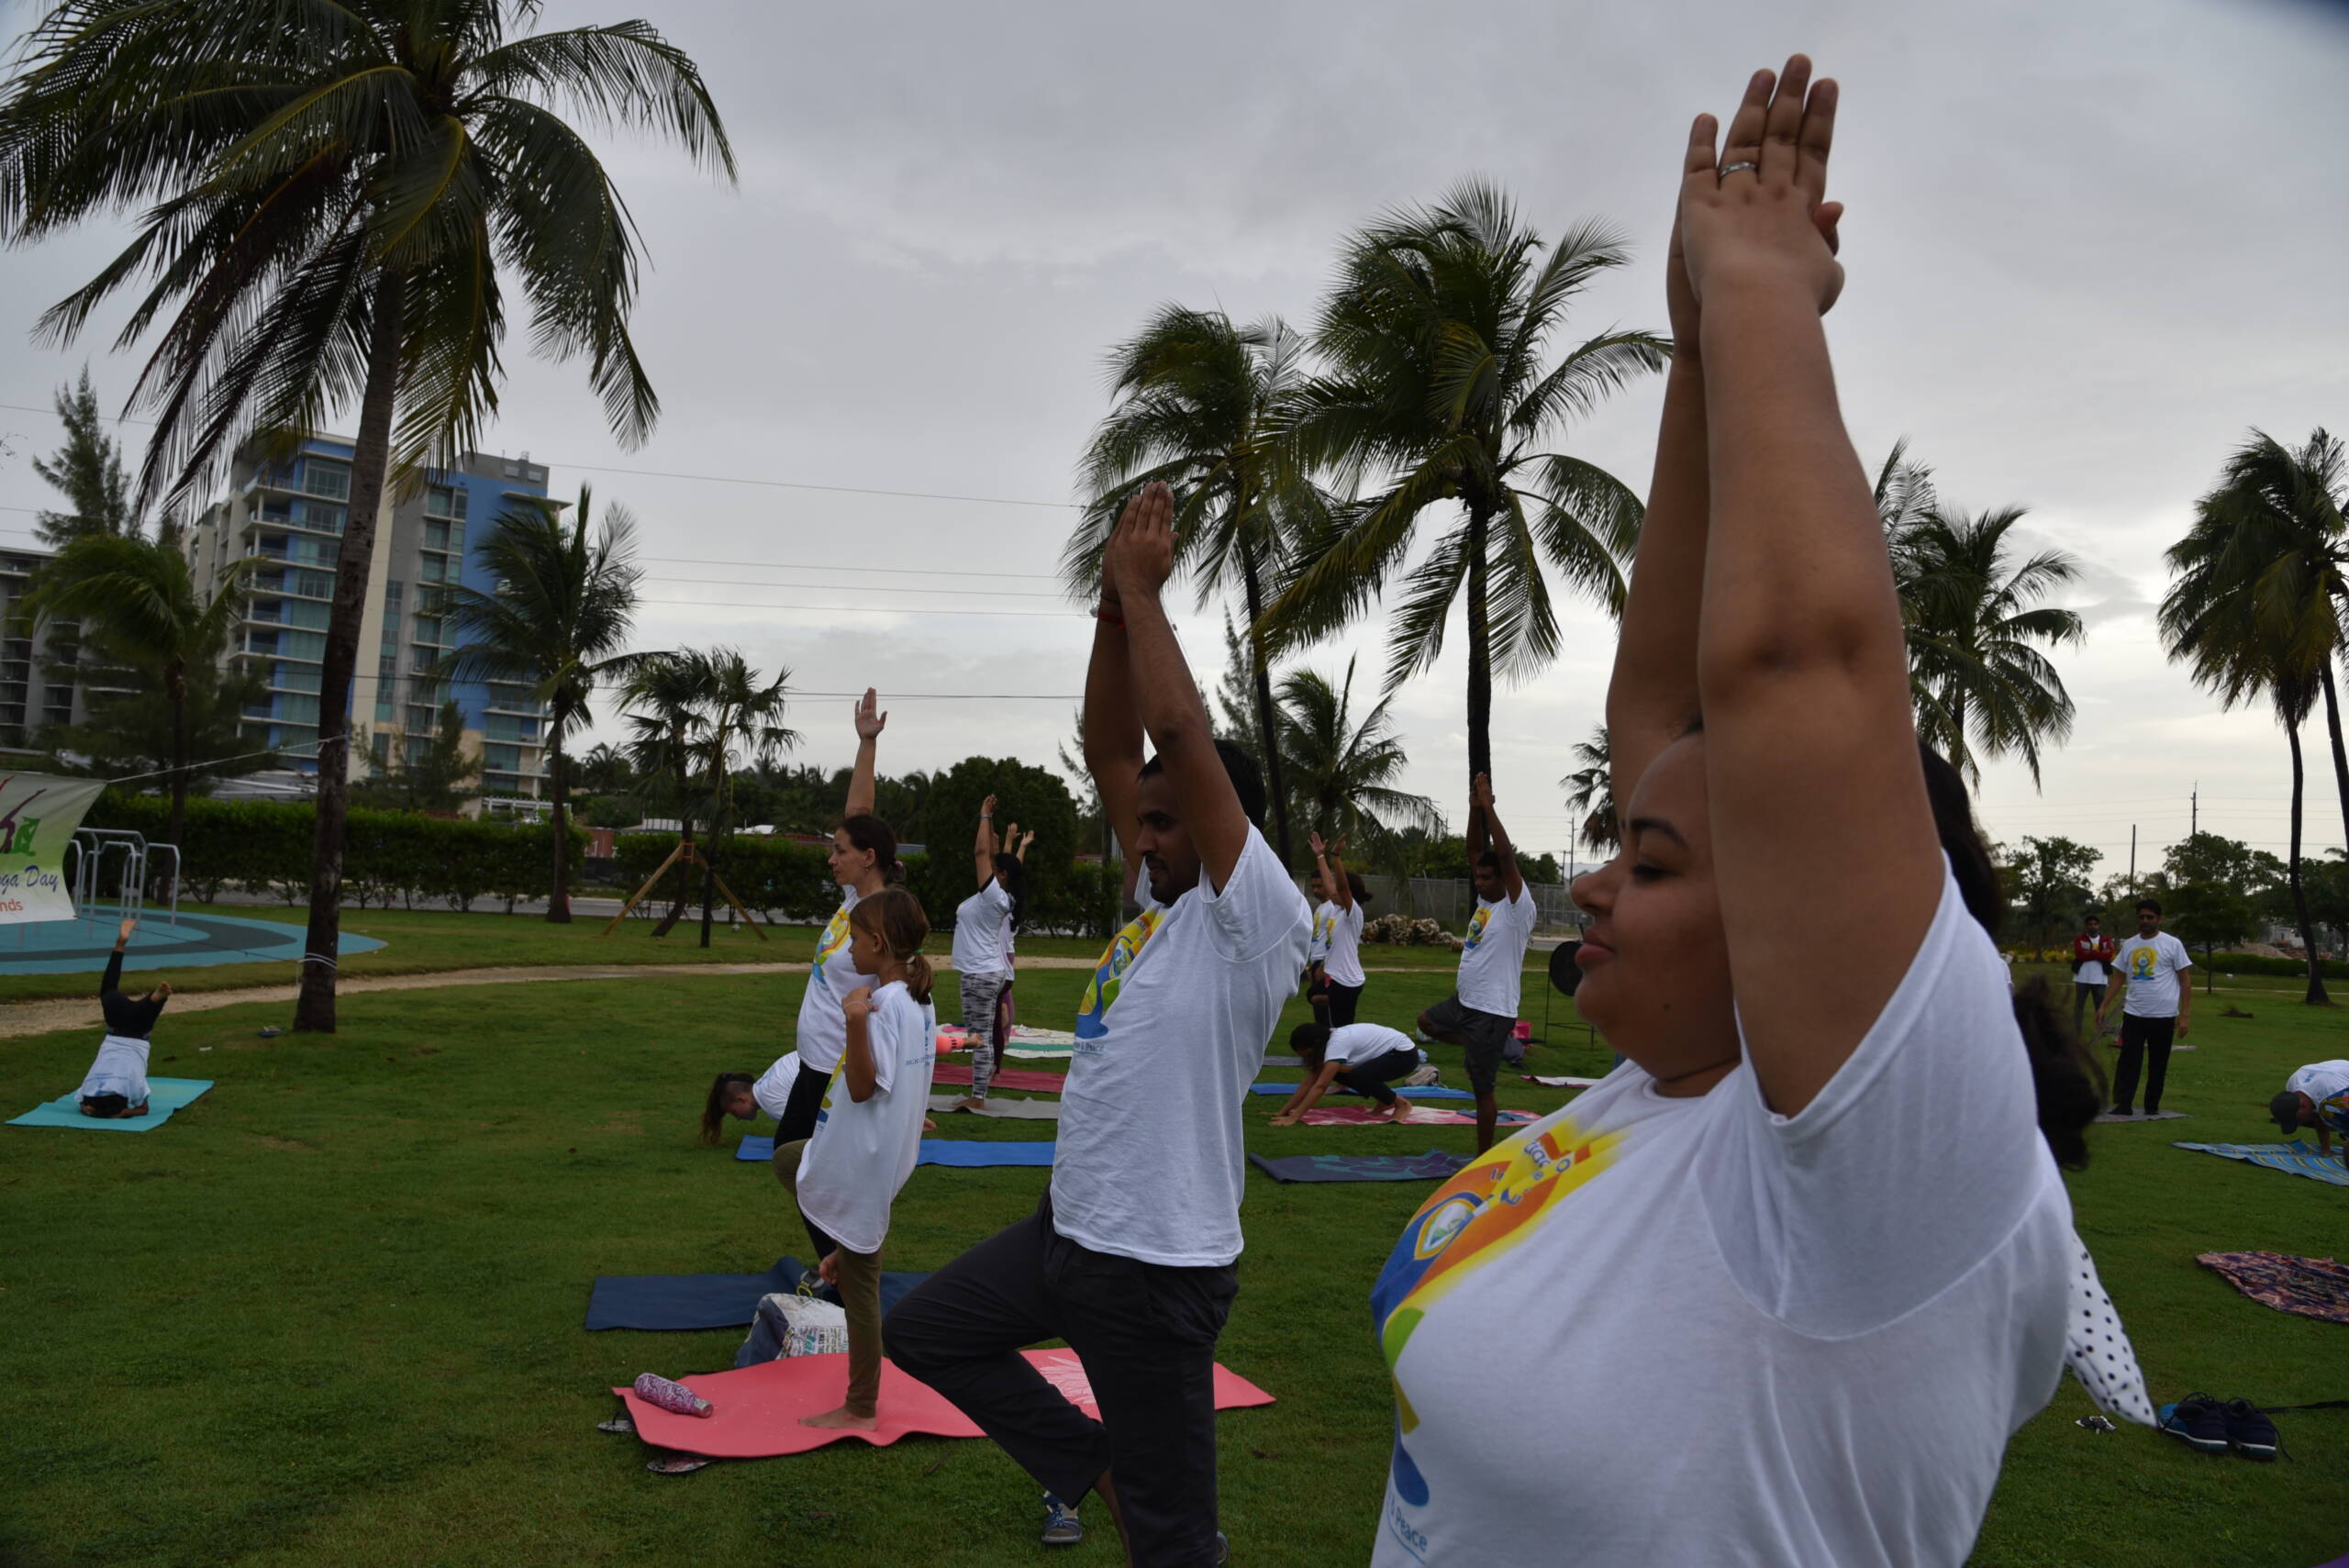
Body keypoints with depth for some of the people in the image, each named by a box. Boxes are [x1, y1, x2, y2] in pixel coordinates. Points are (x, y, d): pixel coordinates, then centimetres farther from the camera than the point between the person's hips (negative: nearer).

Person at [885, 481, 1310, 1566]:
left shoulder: (1255, 917, -15)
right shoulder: (1163, 902, 7)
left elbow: (1181, 732, -26)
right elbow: (1110, 750, 4)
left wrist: (1144, 590, -17)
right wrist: (1112, 605, -4)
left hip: (1159, 1265, -9)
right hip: (1065, 1230, 9)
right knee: (923, 1333, 22)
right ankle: (1094, 1466, 27)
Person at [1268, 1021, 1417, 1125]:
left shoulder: (1337, 1043, -28)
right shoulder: (1327, 1041, -2)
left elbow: (1320, 1086, -33)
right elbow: (1309, 1083, 0)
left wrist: (1293, 1118, -35)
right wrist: (1283, 1111, -5)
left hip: (1405, 1055, -9)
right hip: (1387, 1053, 9)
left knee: (1358, 1077, -29)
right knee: (1334, 1073, 1)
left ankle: (1401, 1104, -7)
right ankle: (1386, 1102, 11)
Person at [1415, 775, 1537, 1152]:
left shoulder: (1518, 909, -15)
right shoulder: (1486, 900, 6)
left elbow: (1506, 855, -26)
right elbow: (1476, 851, 5)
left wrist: (1489, 807, -26)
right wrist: (1474, 808, -7)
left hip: (1492, 1010, -9)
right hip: (1464, 1001, 9)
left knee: (1482, 1089, -1)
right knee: (1427, 1022, 31)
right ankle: (1502, 1048, 24)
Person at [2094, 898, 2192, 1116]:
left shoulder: (2172, 944, -3)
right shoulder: (2129, 945, 8)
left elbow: (2185, 981, -2)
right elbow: (2120, 979, 15)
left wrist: (2185, 1015, -8)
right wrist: (2103, 1006, 8)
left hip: (2163, 1016, -3)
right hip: (2133, 1014, 3)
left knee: (2158, 1064, 7)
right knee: (2128, 1061, -2)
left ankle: (2152, 1108, 17)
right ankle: (2124, 1105, -1)